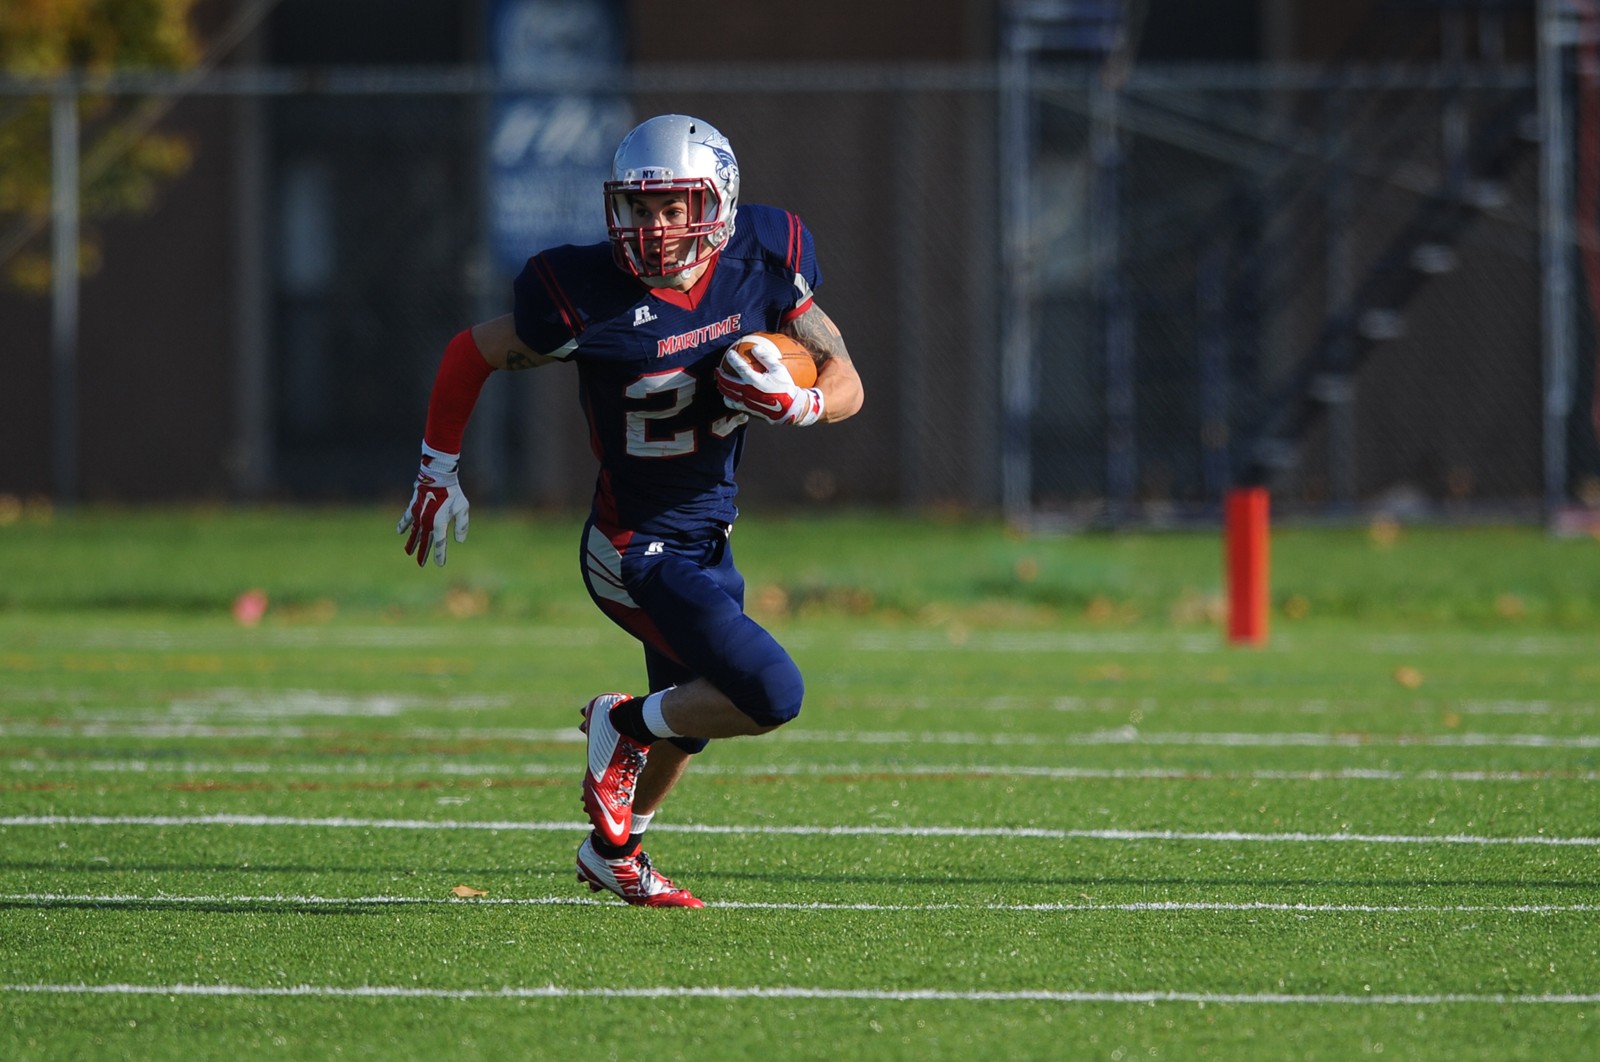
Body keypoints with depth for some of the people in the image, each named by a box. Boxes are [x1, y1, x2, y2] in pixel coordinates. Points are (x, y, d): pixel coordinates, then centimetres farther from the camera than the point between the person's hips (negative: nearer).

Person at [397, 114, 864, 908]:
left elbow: (846, 385, -1)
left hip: (709, 541, 7)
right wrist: (438, 470, -2)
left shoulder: (762, 261, -9)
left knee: (687, 723, 26)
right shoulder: (590, 298, -22)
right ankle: (625, 726, 6)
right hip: (640, 552, -7)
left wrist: (796, 402, -23)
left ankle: (613, 854, 53)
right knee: (771, 695, -20)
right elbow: (471, 355, -6)